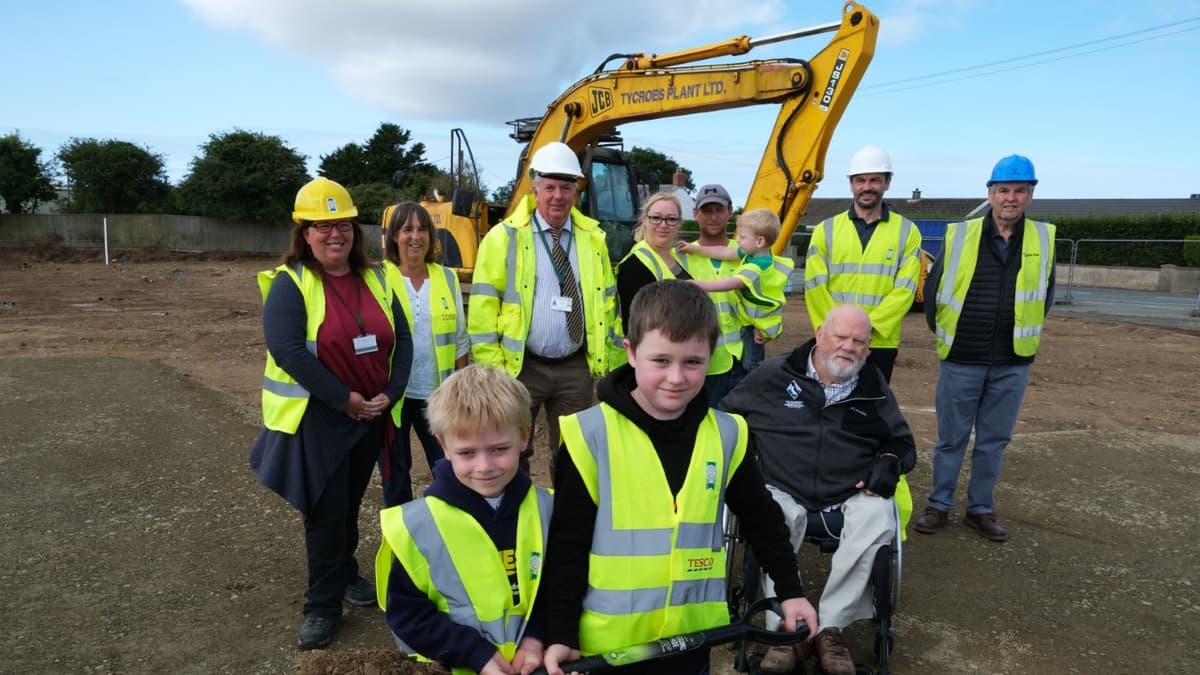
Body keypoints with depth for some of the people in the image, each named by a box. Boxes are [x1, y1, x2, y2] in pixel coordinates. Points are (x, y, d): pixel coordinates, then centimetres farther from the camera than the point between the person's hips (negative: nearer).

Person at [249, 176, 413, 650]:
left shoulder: (374, 281, 7)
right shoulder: (290, 284, -11)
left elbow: (401, 340, 5)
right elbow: (288, 351, -22)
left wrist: (390, 393, -8)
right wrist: (344, 399, -21)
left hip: (371, 415, 5)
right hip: (316, 418, -5)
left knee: (349, 504, 19)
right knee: (325, 512, 1)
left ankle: (344, 574, 40)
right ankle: (322, 605, 16)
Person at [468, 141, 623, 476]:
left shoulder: (593, 237, 6)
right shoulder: (505, 236, -4)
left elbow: (607, 302, 10)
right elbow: (484, 305, -5)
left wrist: (610, 361, 7)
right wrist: (492, 366, -9)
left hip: (576, 367, 3)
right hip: (521, 366, -3)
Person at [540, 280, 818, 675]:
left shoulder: (726, 434, -4)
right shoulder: (591, 435, -14)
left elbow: (762, 521, 10)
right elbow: (566, 544, -10)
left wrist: (789, 590, 13)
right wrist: (559, 634, -11)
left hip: (693, 639, 3)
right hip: (607, 642, -3)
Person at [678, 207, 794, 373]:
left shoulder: (756, 268, -30)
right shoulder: (753, 253, -2)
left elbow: (735, 283, -42)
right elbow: (725, 253, 2)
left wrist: (704, 285, -49)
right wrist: (694, 249, 2)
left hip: (756, 325, -9)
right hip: (750, 322, 9)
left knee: (750, 366, -4)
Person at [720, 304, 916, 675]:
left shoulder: (874, 387, 10)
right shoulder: (774, 374, 3)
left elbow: (902, 441, 23)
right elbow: (726, 417, 13)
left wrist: (890, 461, 0)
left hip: (854, 495, 2)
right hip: (783, 491, -2)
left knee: (879, 518, -31)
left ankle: (831, 626, -20)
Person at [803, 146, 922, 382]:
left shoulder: (906, 231, 3)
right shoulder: (826, 229, 5)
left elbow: (905, 289, -5)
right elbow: (815, 287, -2)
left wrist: (867, 326, -17)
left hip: (880, 343, 0)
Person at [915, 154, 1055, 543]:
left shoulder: (1043, 239, 1)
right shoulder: (960, 235, -5)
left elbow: (1045, 294, 15)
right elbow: (933, 289, 4)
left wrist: (1024, 334, 14)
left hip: (1013, 363, 2)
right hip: (961, 359, -2)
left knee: (994, 439, 11)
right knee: (951, 437, 9)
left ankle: (980, 510, 25)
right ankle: (940, 506, 22)